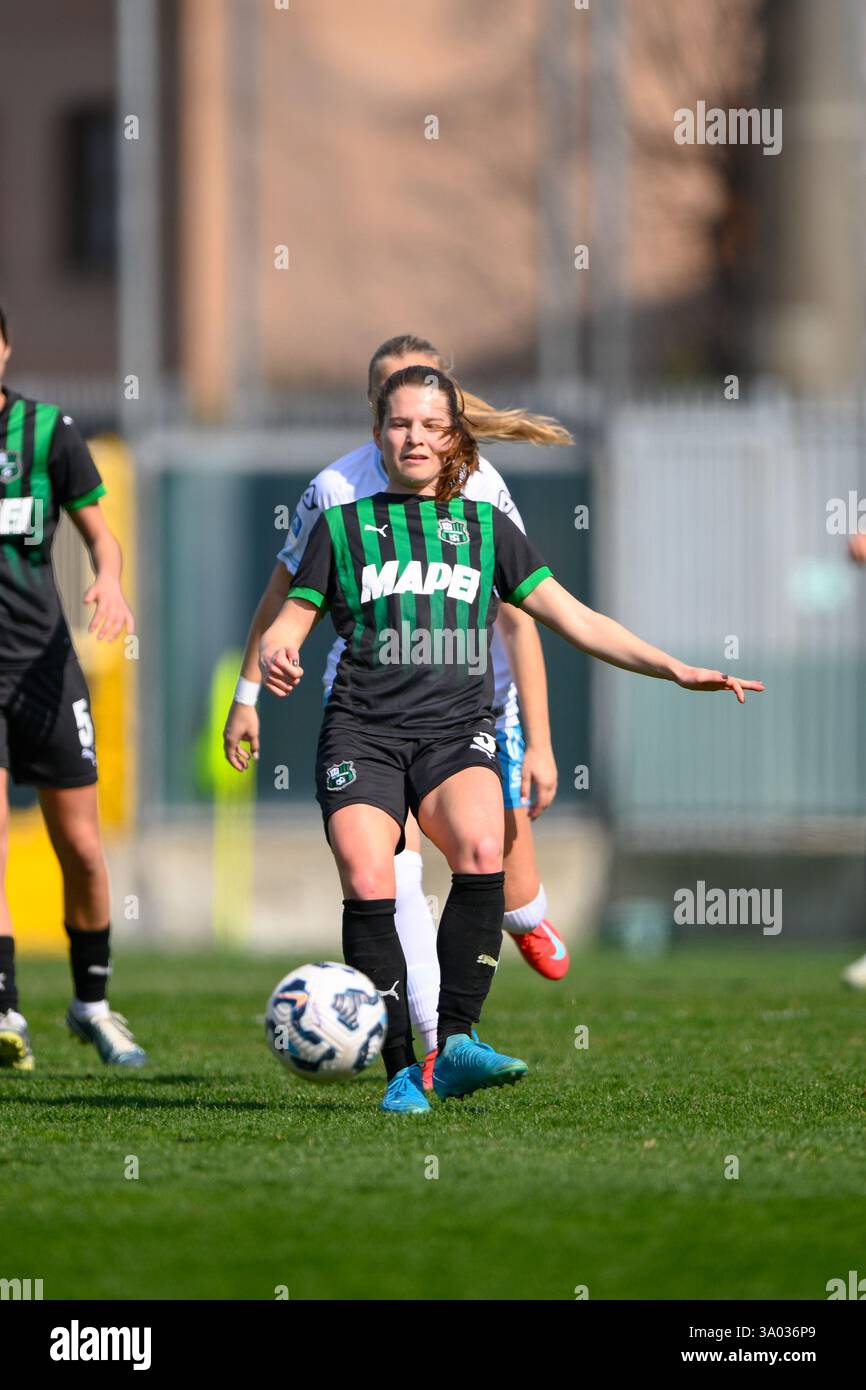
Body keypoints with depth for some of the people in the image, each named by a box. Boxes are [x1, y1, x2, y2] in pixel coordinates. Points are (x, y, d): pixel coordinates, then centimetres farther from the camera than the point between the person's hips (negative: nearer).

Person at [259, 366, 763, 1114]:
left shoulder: (487, 527, 17)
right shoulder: (344, 526, 15)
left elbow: (576, 619, 15)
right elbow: (287, 625, 13)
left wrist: (676, 669, 5)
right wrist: (274, 659, -13)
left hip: (458, 730, 1)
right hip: (364, 731, -1)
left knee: (481, 849, -31)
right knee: (367, 880, -25)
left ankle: (456, 1042, -25)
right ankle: (401, 1071, -19)